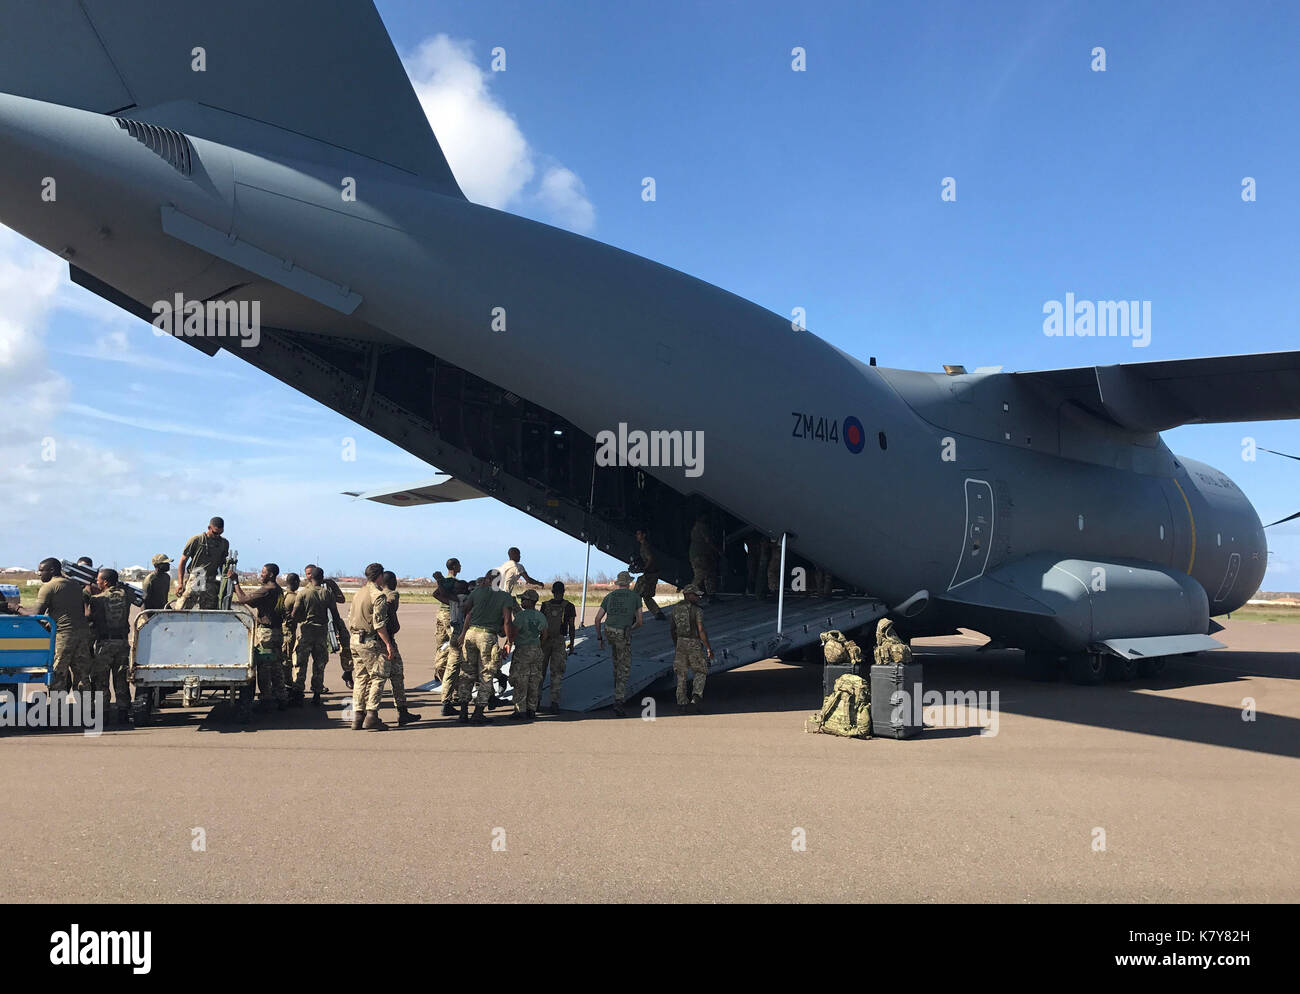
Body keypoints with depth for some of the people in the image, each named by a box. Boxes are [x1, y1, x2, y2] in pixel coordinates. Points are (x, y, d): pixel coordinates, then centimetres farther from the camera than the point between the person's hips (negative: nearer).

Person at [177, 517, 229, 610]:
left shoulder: (224, 543, 11)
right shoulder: (196, 540, -2)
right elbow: (183, 562, 1)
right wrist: (180, 583, -7)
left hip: (211, 584, 3)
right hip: (193, 580, -3)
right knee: (181, 611, -10)